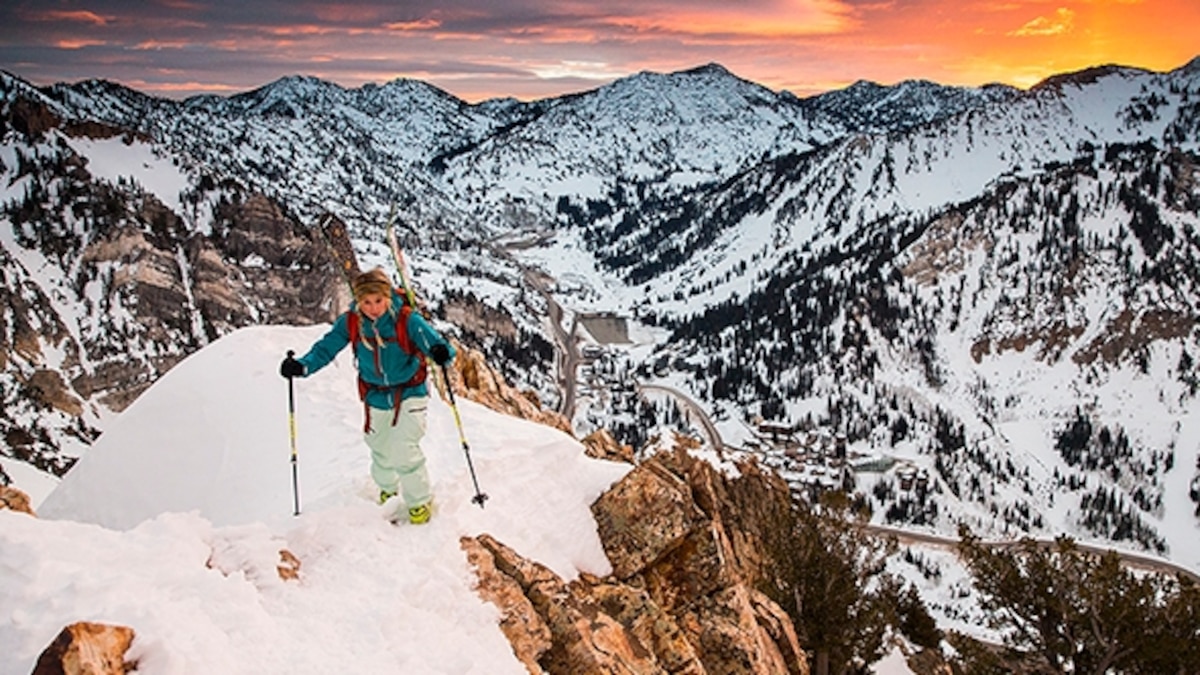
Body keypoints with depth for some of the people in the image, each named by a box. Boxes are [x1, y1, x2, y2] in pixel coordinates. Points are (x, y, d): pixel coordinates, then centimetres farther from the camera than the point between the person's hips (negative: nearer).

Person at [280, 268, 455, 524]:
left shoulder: (406, 319, -21)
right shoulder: (350, 322, -11)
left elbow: (432, 339, -27)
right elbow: (326, 347, -8)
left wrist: (442, 352, -51)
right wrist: (302, 365, -27)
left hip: (410, 393, -4)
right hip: (376, 397, 4)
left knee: (403, 450, -15)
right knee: (381, 451, 18)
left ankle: (421, 501, 8)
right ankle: (388, 489, 50)